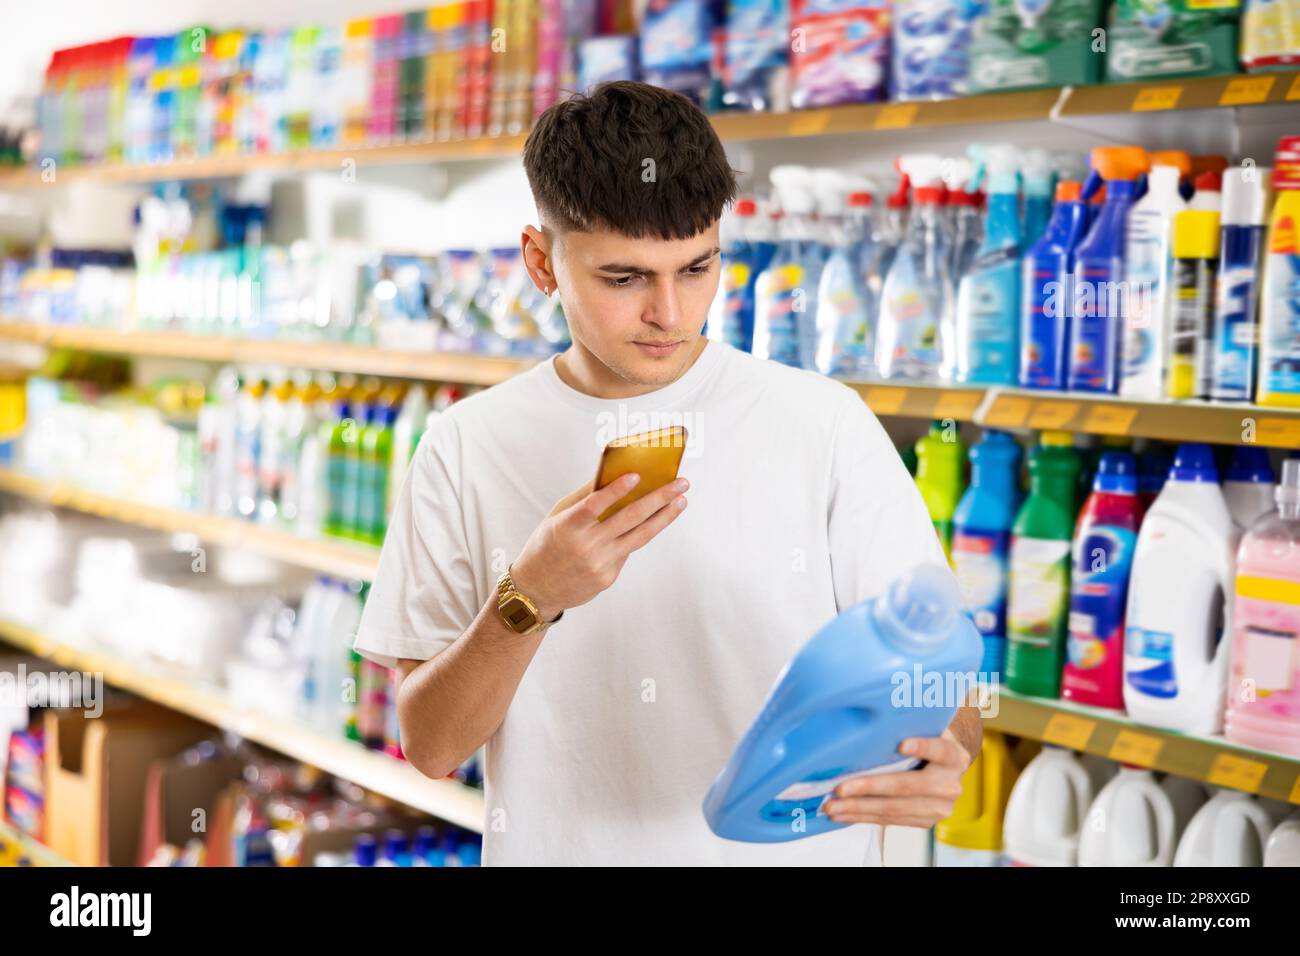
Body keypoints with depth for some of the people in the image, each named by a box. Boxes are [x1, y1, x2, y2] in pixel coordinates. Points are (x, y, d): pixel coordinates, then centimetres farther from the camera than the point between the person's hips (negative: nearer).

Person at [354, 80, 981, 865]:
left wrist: (940, 758, -23)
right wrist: (531, 599, -17)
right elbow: (431, 746, -2)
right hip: (558, 844, 0)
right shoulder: (467, 447, -1)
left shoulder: (825, 425, -4)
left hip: (793, 843, 1)